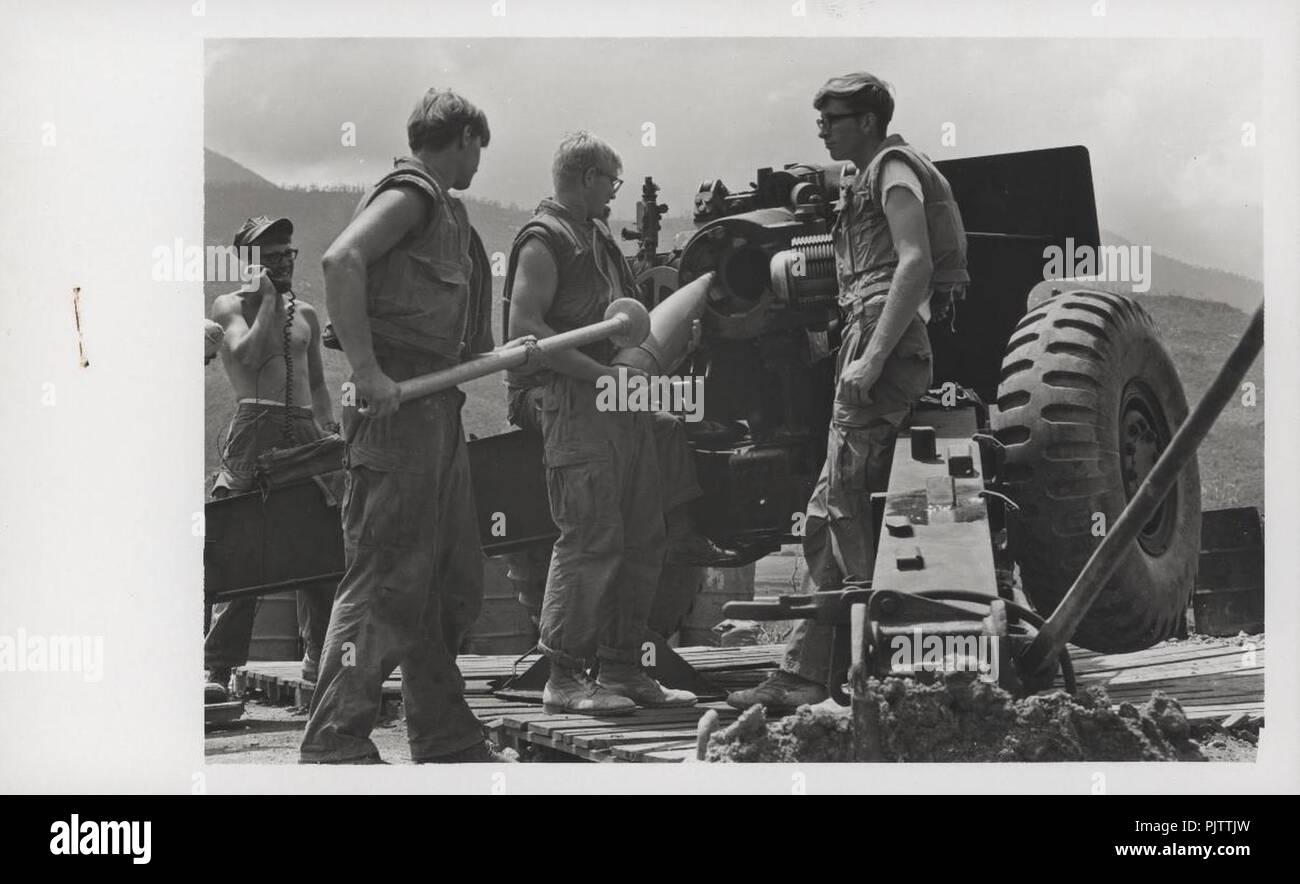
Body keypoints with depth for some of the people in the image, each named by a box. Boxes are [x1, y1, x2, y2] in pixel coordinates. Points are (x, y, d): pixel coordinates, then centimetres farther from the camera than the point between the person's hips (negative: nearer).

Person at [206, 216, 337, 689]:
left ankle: (322, 663, 5)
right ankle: (219, 668, -7)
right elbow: (246, 356, -11)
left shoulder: (305, 314, 22)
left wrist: (330, 433, 13)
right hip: (254, 426, -5)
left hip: (305, 431, 5)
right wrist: (268, 300, -3)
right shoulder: (230, 305, 7)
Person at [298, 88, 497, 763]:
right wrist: (367, 371, -26)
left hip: (437, 412, 10)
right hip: (396, 407, -10)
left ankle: (446, 740, 21)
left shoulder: (444, 208, 22)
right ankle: (333, 744, -5)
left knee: (454, 582, 13)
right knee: (383, 580, -9)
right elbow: (342, 261, -24)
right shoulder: (410, 193, -7)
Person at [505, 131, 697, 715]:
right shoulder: (544, 243, -7)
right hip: (575, 403, -9)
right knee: (589, 538, -11)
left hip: (625, 403, 9)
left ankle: (621, 666, 17)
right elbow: (524, 327, -17)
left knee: (642, 539, 9)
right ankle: (565, 677, -5)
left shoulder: (600, 239, 22)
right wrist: (600, 371, -20)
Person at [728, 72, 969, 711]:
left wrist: (871, 359, -24)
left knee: (845, 508, -12)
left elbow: (915, 265, -18)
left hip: (884, 344, -10)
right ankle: (803, 675, 10)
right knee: (825, 521, 8)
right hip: (871, 350, 10)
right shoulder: (869, 178, 26)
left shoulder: (893, 170, -4)